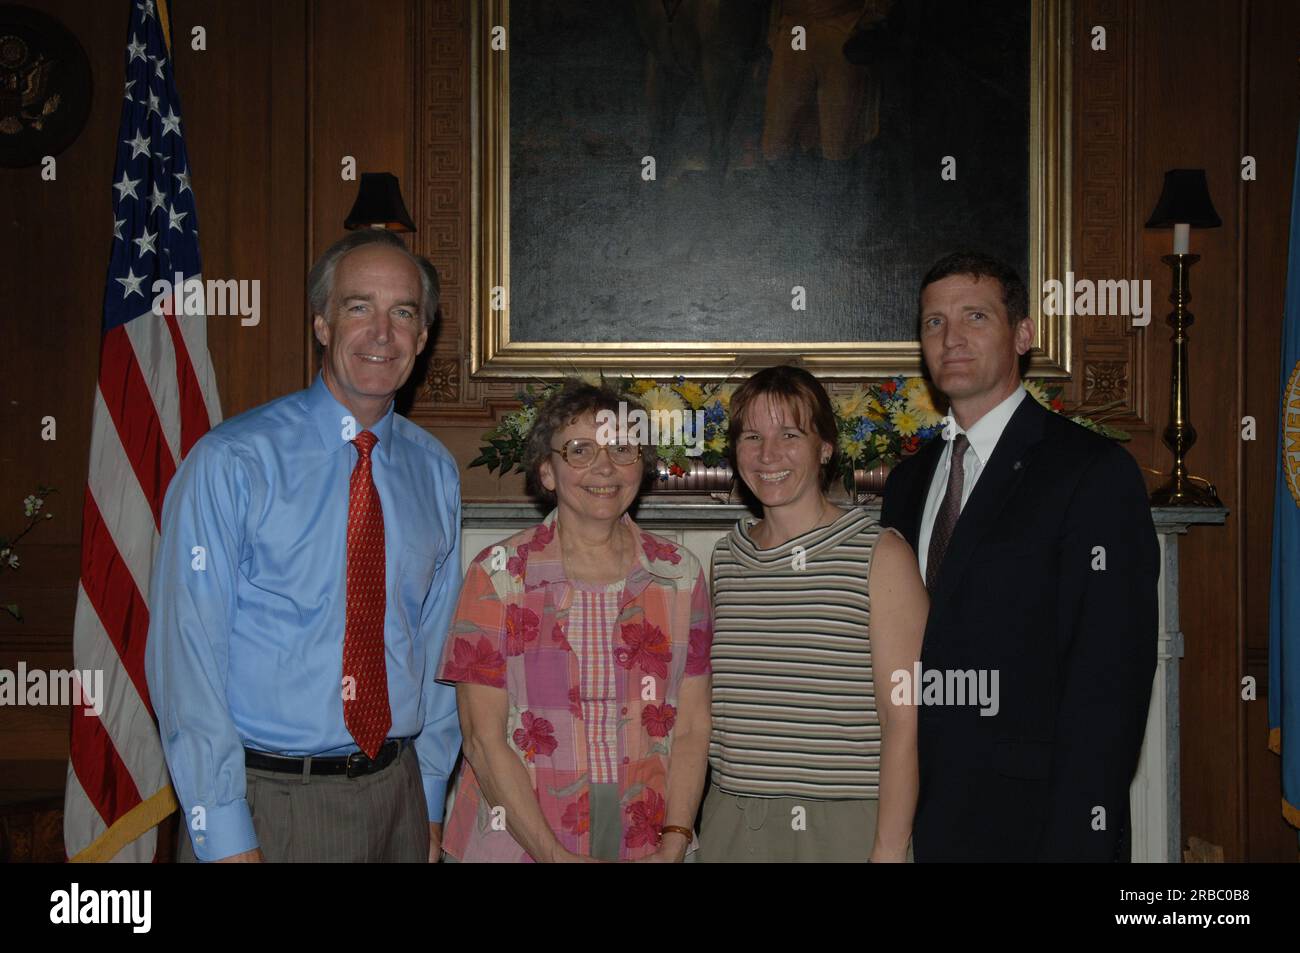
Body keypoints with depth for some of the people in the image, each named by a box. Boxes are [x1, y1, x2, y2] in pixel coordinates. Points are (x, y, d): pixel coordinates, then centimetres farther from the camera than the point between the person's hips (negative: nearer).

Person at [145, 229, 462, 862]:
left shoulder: (436, 472, 4)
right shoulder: (230, 463, -11)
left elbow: (438, 643, 10)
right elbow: (184, 655, -13)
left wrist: (431, 802, 7)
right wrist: (227, 843, -15)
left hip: (396, 796, 4)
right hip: (261, 802, -4)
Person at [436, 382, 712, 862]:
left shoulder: (681, 576, 1)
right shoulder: (499, 574, -6)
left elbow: (692, 730, 0)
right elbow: (484, 739, -9)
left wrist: (672, 847, -12)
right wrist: (556, 855, -15)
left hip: (646, 847, 2)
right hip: (518, 843, -2)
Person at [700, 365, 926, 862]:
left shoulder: (881, 555, -6)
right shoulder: (725, 556, 9)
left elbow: (902, 721, -9)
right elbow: (715, 703, 13)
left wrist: (889, 849, -14)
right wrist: (680, 831, 6)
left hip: (844, 827, -4)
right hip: (731, 822, 4)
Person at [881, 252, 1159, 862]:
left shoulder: (1096, 473, -8)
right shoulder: (907, 481, 12)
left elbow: (1110, 680, -14)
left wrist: (1078, 842, -18)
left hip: (1028, 822, -5)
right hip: (913, 820, 6)